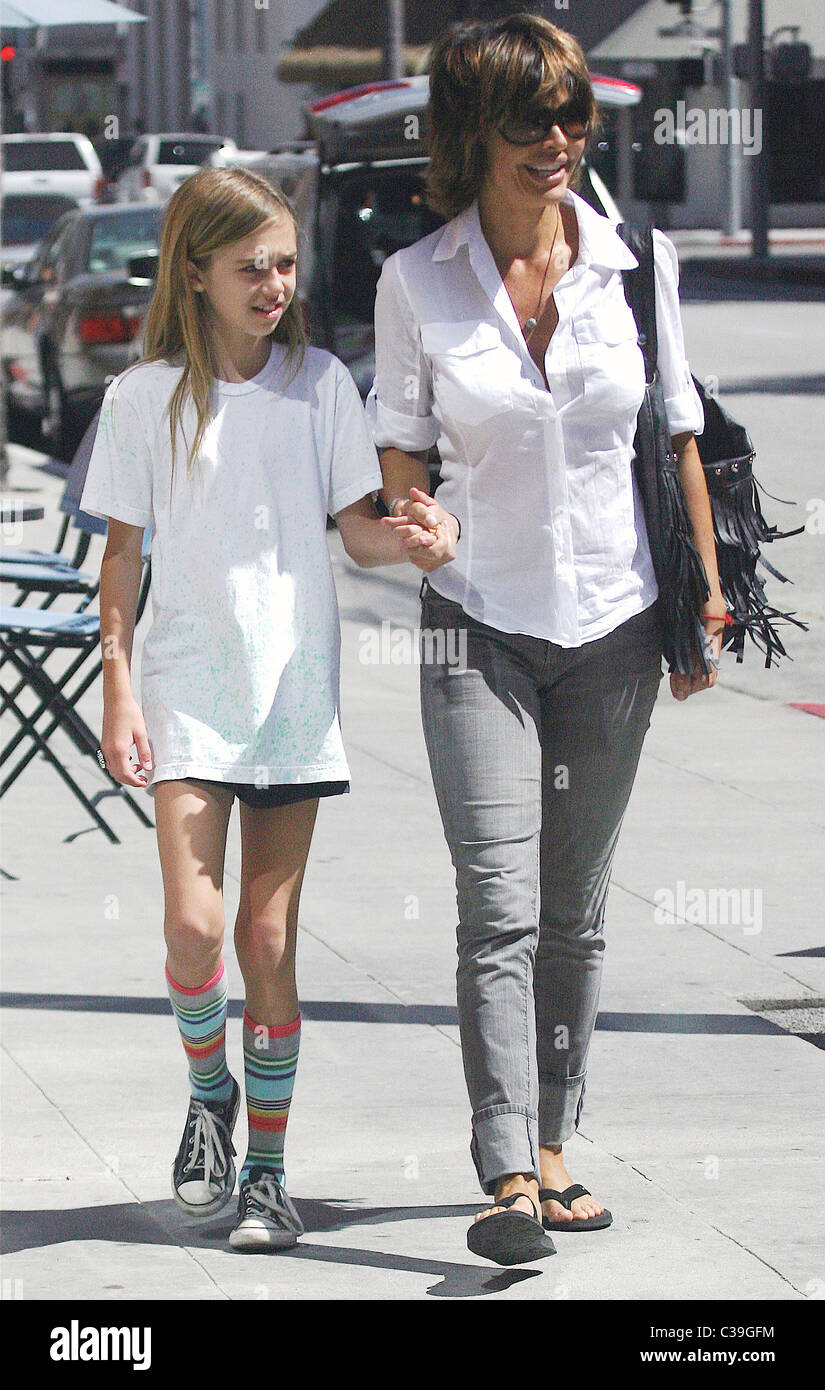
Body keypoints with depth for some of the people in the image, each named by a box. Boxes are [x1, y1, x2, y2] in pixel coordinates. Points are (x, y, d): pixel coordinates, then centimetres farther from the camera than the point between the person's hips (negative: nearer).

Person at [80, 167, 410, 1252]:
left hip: (297, 684, 1)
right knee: (195, 924, -14)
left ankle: (266, 1170, 11)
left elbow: (361, 533, 3)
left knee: (271, 938, 2)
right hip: (189, 684, -1)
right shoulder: (146, 396, -1)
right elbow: (124, 556, 3)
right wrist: (117, 690, -3)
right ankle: (210, 1093, 15)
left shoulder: (320, 383, 3)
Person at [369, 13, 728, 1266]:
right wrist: (422, 529, -16)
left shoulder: (637, 264, 0)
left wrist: (708, 597, 8)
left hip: (613, 622, 2)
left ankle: (552, 1149, 20)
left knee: (576, 915, 9)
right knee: (499, 907, -14)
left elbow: (679, 437, 9)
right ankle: (508, 1183, -19)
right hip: (481, 622, -2)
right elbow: (401, 449, 5)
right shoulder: (417, 283, -4)